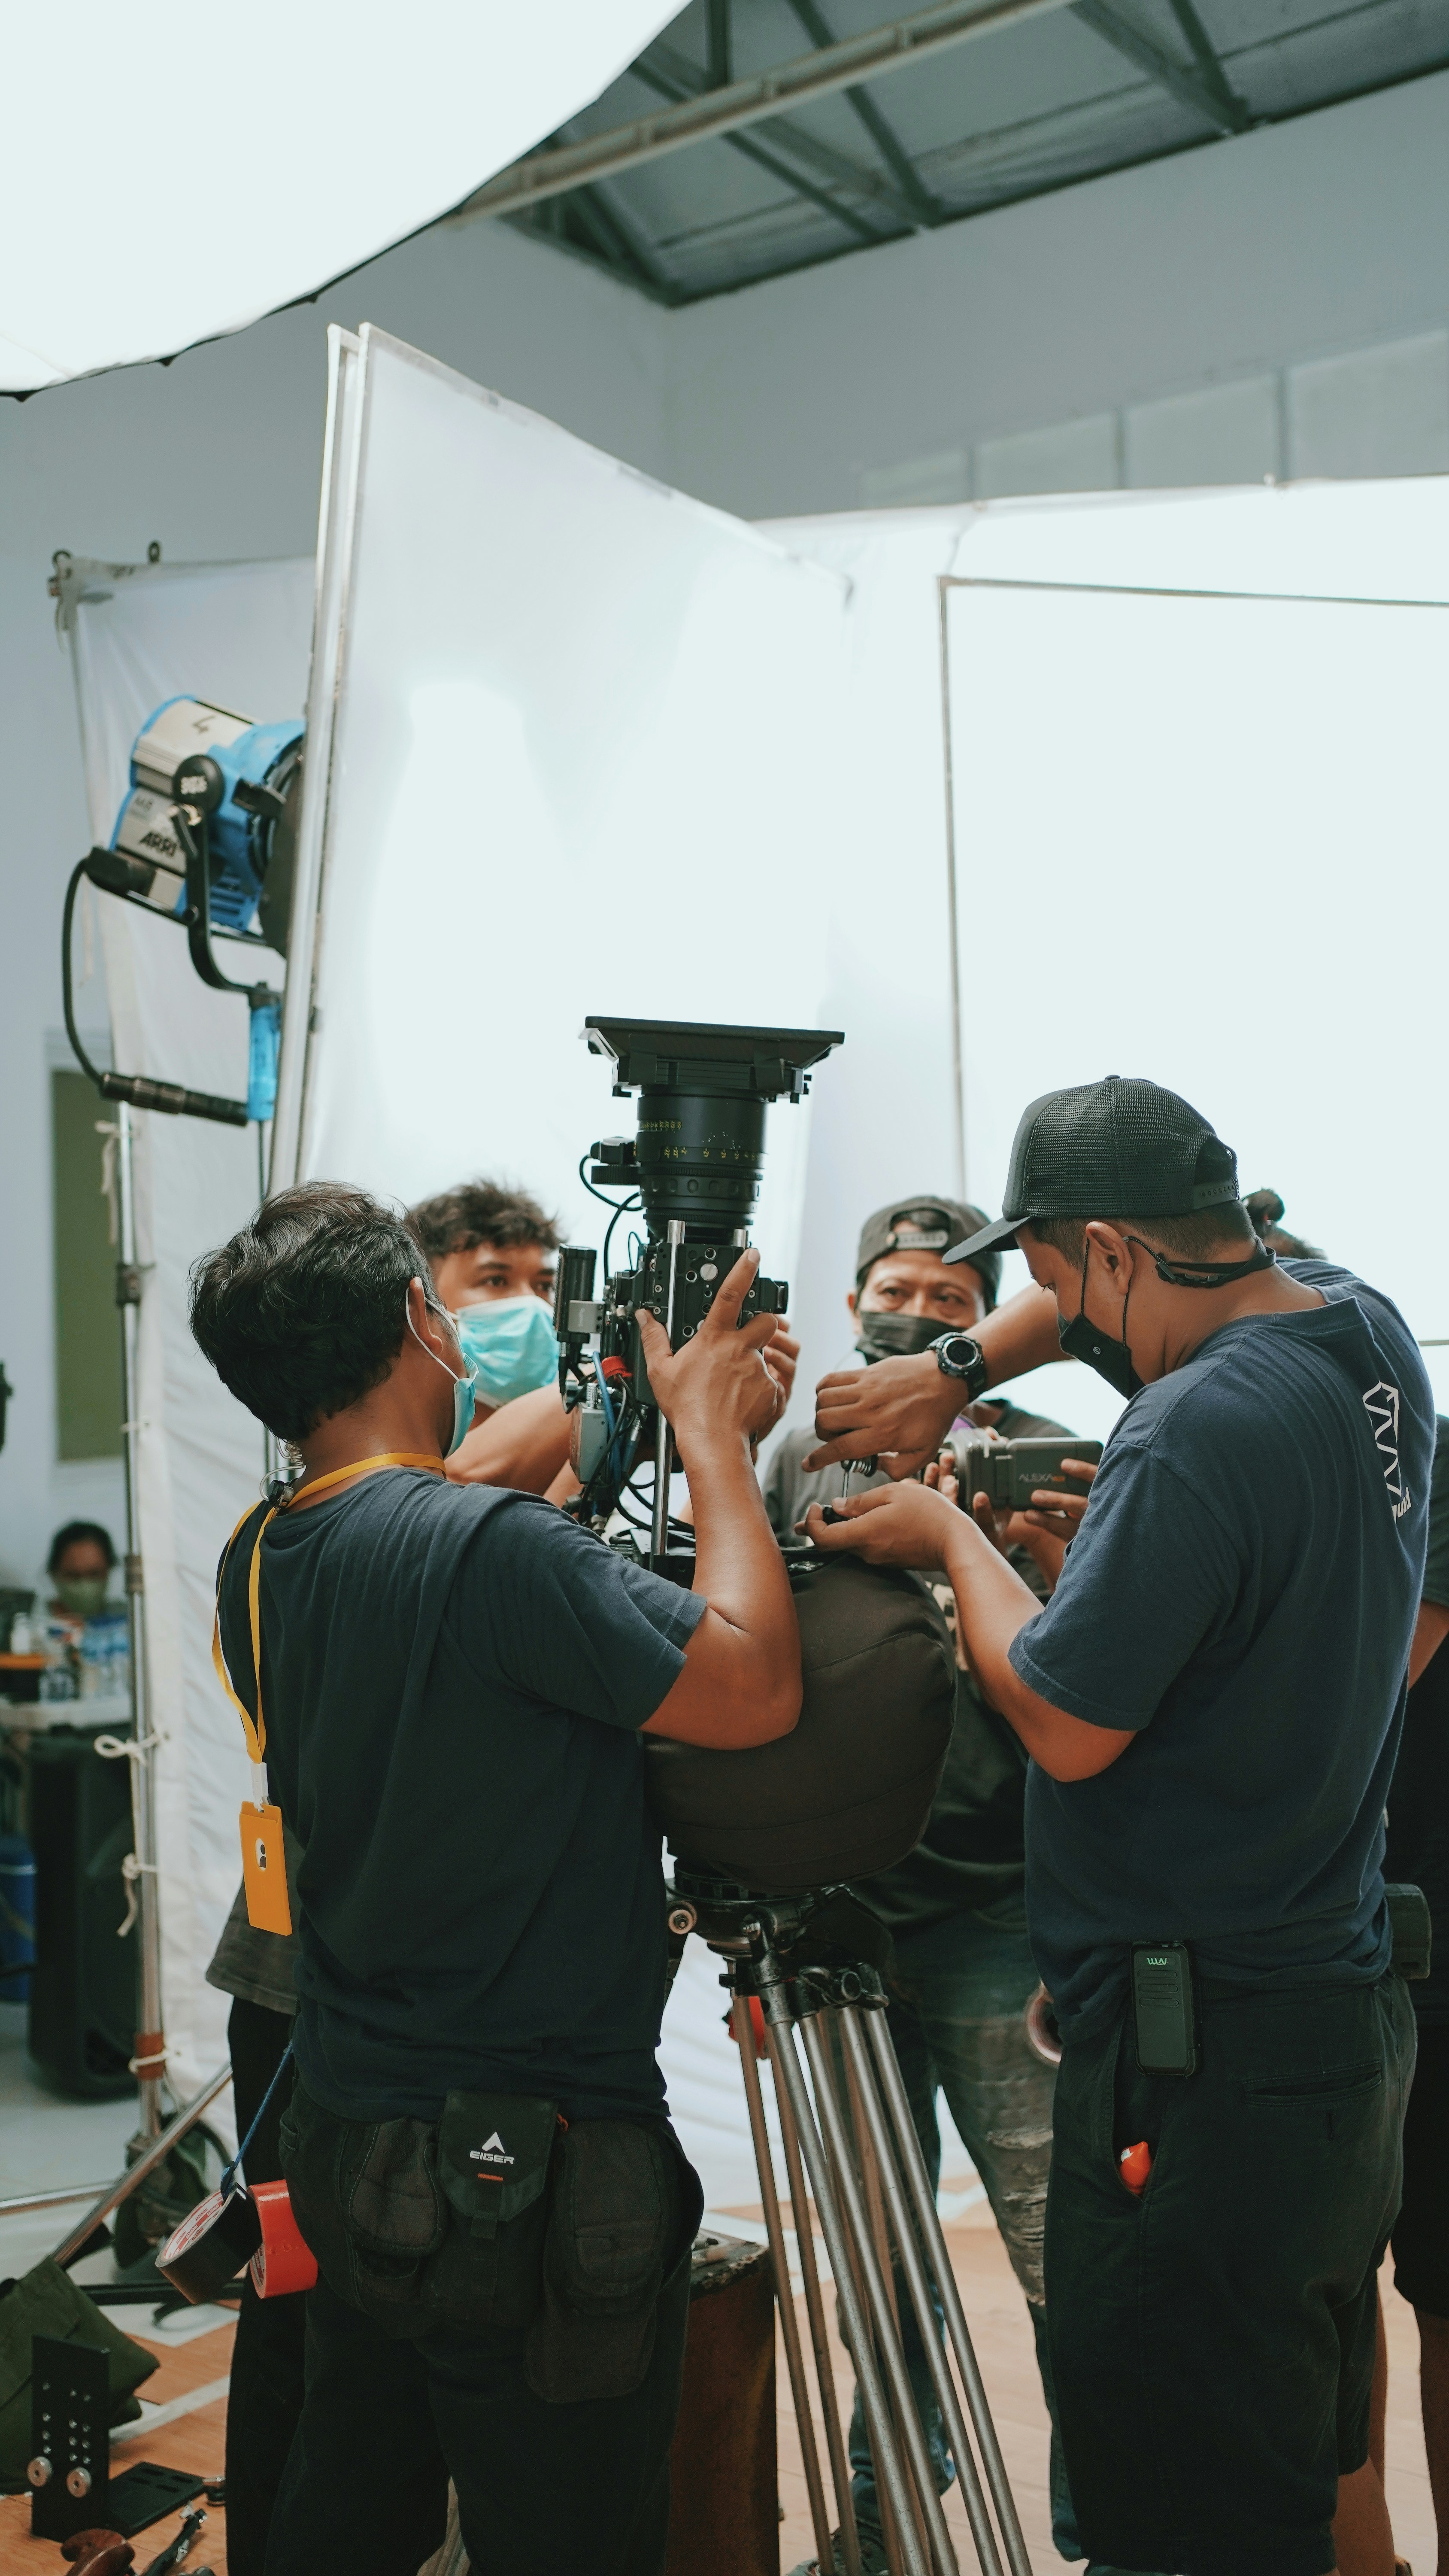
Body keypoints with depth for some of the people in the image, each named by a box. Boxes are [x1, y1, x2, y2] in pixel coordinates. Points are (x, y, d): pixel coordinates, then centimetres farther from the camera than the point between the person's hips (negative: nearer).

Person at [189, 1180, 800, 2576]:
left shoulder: (257, 1564, 1)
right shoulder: (488, 1549, -26)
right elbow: (753, 1688, -25)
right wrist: (710, 1434, -14)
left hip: (347, 2149, 8)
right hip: (528, 2181, -8)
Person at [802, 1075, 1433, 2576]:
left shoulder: (1193, 1435, -24)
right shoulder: (1361, 1328, 4)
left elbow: (1065, 1722, -18)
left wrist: (950, 1537, -4)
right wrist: (956, 1370, 8)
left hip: (1199, 2070, -9)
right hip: (1347, 2013, 9)